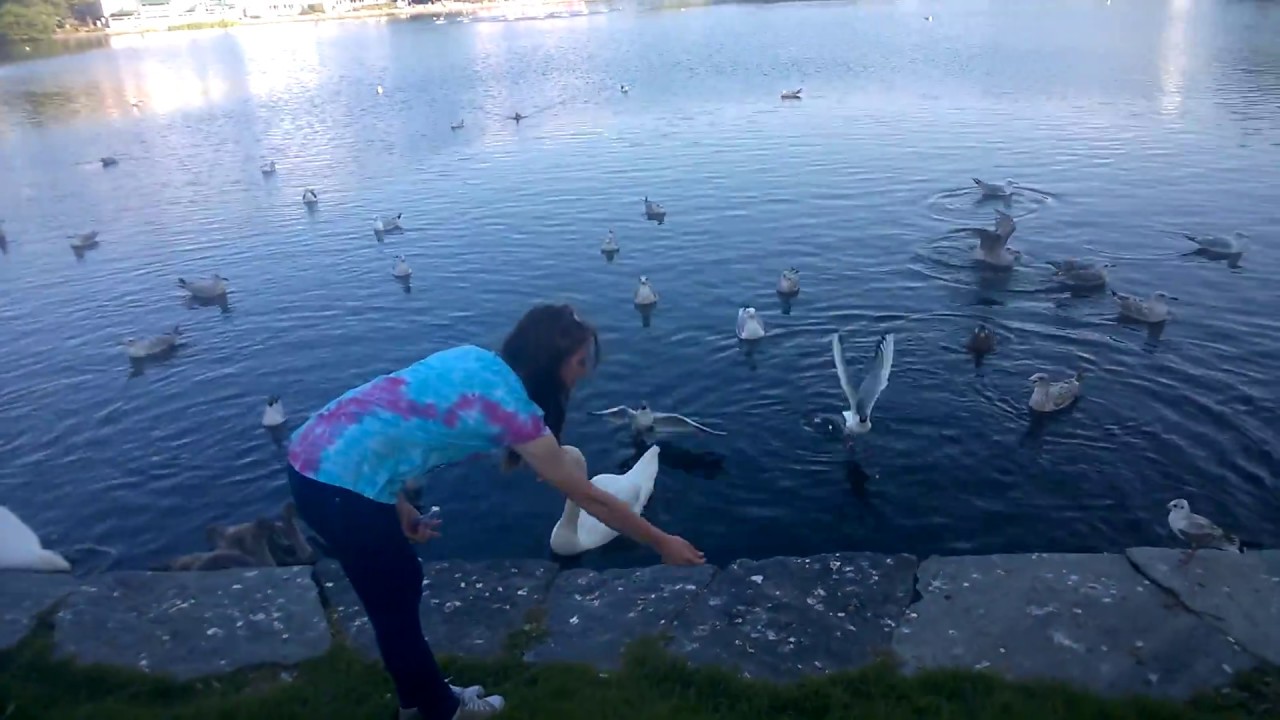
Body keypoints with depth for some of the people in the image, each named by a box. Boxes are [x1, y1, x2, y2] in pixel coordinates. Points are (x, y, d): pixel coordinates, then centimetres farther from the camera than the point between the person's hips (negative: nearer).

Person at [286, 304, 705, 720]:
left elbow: (395, 417, 11)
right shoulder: (512, 408, -14)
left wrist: (399, 503, 11)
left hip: (315, 455, 9)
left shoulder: (475, 360, 8)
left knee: (403, 582, 23)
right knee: (395, 605, 11)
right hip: (340, 482, -9)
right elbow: (590, 498, -7)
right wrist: (662, 544, 3)